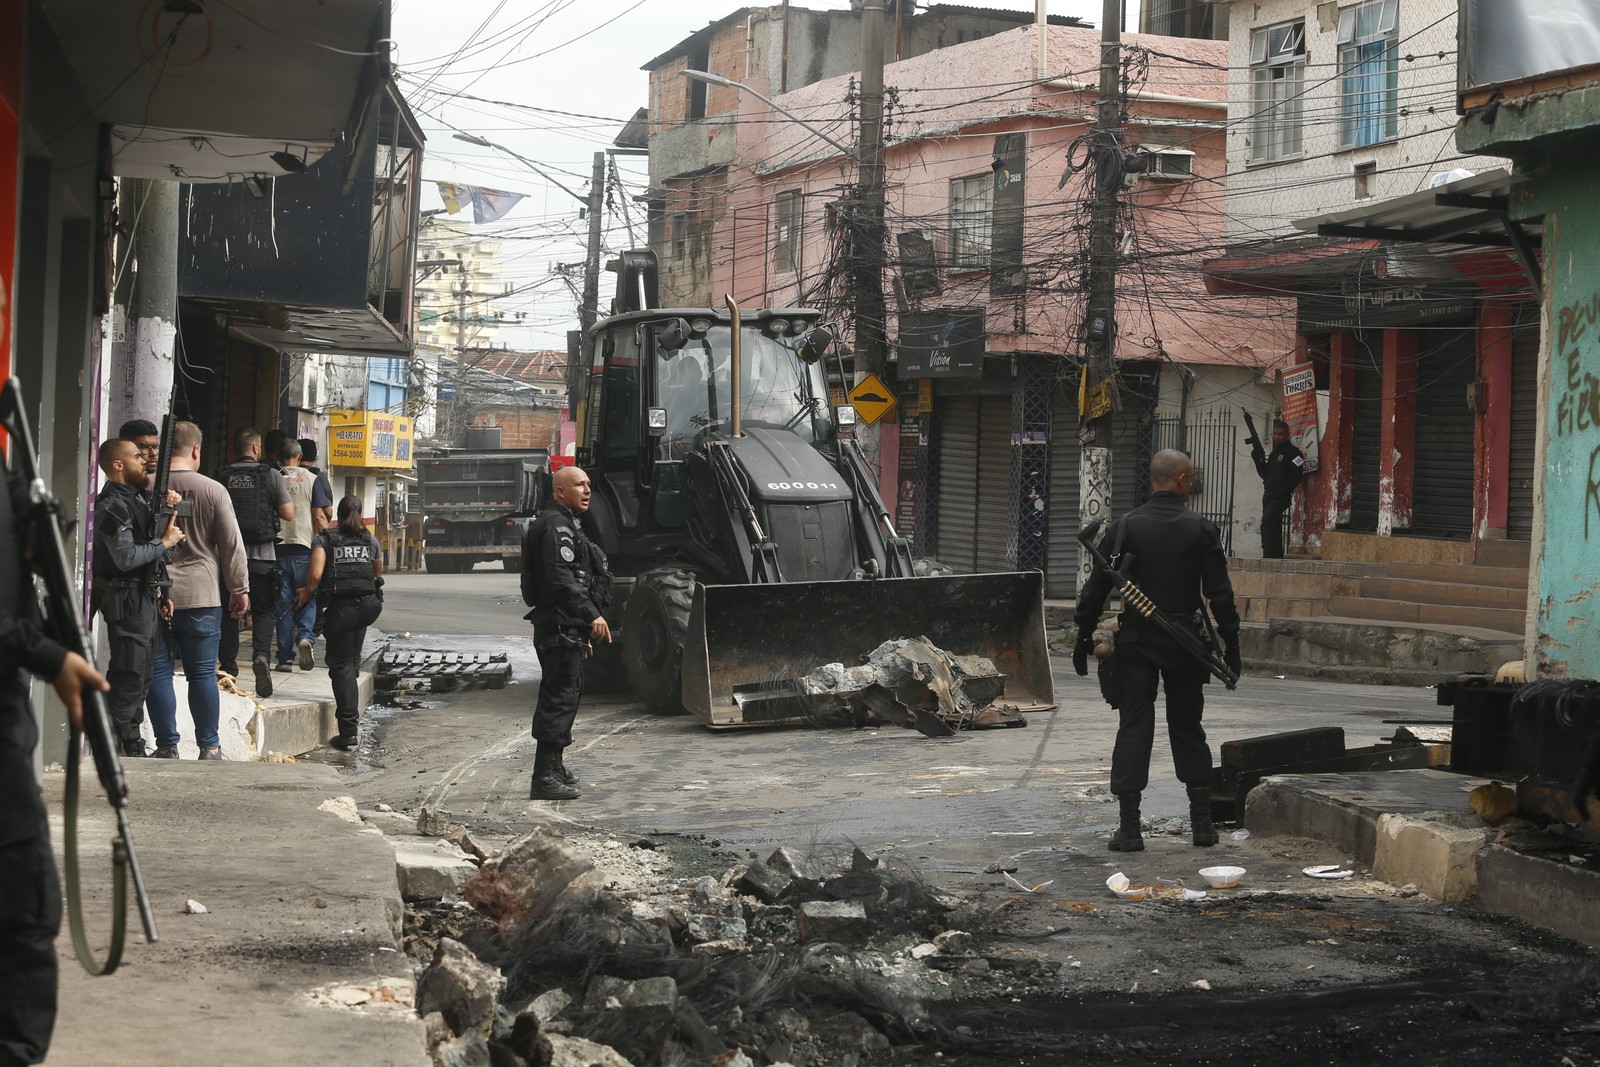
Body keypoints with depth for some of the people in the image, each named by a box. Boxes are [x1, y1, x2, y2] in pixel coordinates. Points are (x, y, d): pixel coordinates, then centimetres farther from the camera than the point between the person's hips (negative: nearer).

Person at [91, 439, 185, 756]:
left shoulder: (139, 498, 16)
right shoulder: (112, 506, -15)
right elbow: (126, 557, -23)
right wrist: (165, 542, -14)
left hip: (147, 596, 10)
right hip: (126, 598, -10)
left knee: (140, 676, 15)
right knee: (129, 676, -9)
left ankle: (132, 746, 23)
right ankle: (119, 747, -5)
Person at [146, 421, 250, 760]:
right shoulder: (213, 491, -5)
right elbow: (232, 545, -1)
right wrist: (240, 589, 7)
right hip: (201, 596, -1)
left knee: (158, 673, 6)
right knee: (203, 674, 6)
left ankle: (167, 747, 8)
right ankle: (209, 747, 9)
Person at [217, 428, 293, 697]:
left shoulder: (222, 477, 0)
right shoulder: (271, 475, -4)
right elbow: (288, 513, -5)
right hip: (262, 555, -2)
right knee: (264, 610, 6)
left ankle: (229, 666, 16)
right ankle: (261, 654, -18)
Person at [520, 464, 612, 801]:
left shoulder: (564, 525, 24)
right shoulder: (555, 526, -12)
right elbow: (561, 579, -24)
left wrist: (583, 632, 28)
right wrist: (592, 615, -26)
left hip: (567, 628, 11)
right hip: (561, 627, -11)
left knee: (565, 694, 18)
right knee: (560, 697, -12)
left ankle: (553, 768, 29)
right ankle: (546, 777, -13)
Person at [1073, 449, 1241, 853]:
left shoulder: (1124, 527, -3)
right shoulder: (1202, 530, -4)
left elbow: (1096, 588, -1)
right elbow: (1220, 594, -4)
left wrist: (1083, 637, 7)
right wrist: (1231, 645, 4)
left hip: (1136, 641, 0)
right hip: (1185, 644, 1)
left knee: (1134, 728, 1)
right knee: (1188, 728, 12)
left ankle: (1129, 826, -3)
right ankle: (1202, 822, 15)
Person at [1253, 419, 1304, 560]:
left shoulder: (1292, 452, -5)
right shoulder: (1274, 453, 21)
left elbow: (1298, 475, -14)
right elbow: (1264, 474, 19)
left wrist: (1283, 490, -20)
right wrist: (1258, 459, 4)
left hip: (1281, 497, -9)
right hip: (1269, 495, 9)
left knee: (1267, 521, -24)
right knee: (1272, 526, 10)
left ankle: (1269, 554, -29)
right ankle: (1276, 555, 16)